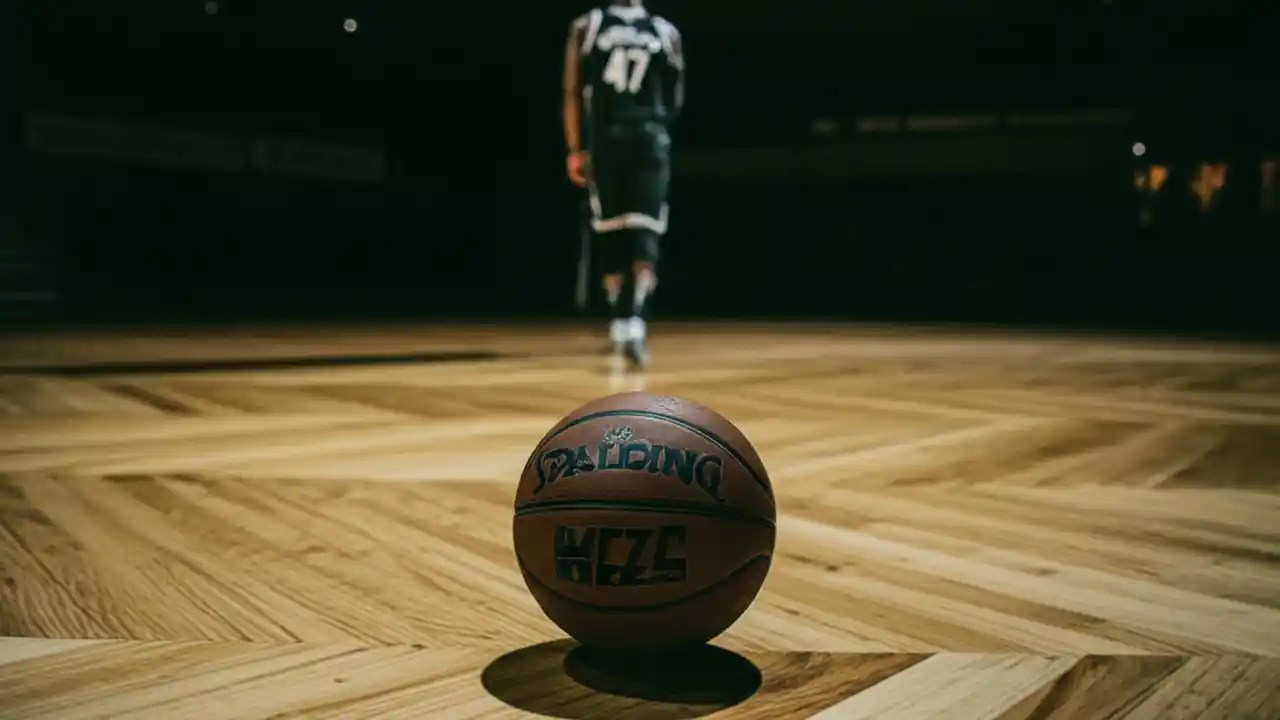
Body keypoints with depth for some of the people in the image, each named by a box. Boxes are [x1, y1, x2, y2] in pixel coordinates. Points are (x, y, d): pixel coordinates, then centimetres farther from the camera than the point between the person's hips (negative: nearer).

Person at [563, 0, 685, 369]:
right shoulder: (666, 32, 10)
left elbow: (573, 94, 3)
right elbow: (675, 101, 13)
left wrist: (576, 150, 7)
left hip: (604, 138, 1)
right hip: (651, 138, 0)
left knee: (610, 231, 12)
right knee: (646, 233, -5)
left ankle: (621, 322, 19)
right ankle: (635, 323, -22)